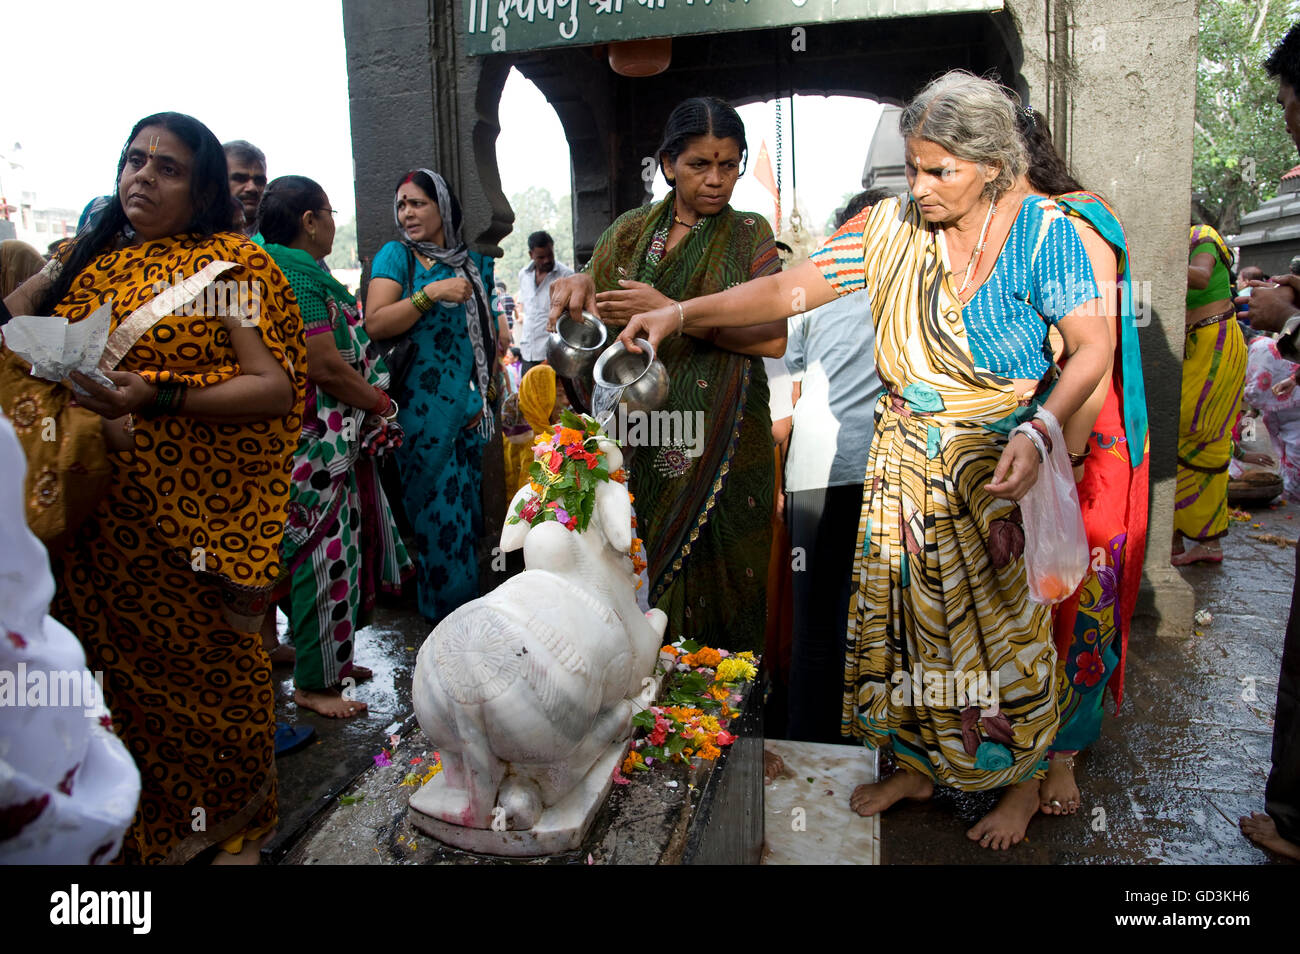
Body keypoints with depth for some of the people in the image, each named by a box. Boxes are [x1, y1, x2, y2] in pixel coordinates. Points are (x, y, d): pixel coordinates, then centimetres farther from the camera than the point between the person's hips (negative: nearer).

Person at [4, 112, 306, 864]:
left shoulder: (235, 266, -5)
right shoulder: (90, 262, 12)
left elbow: (275, 388, -13)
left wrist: (160, 395, -24)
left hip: (199, 517, -5)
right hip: (102, 518, 5)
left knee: (207, 668, 7)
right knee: (125, 663, 14)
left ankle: (228, 826, 29)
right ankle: (148, 823, 36)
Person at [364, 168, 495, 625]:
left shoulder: (474, 262, 12)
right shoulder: (396, 256, 0)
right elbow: (375, 324, -14)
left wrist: (485, 393, 11)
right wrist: (432, 293, -21)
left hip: (467, 404, 4)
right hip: (421, 406, -4)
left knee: (466, 501, 9)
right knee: (436, 505, 1)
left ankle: (468, 600, 23)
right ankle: (446, 604, 15)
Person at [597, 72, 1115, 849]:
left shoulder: (1043, 232, -10)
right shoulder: (892, 226, 0)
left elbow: (1093, 347, -10)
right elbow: (790, 289, -1)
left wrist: (1037, 431, -26)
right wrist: (684, 312, -9)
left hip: (999, 464, -4)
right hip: (906, 458, 4)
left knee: (1001, 627, 7)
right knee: (904, 612, 12)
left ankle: (1024, 779, 31)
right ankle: (919, 764, 33)